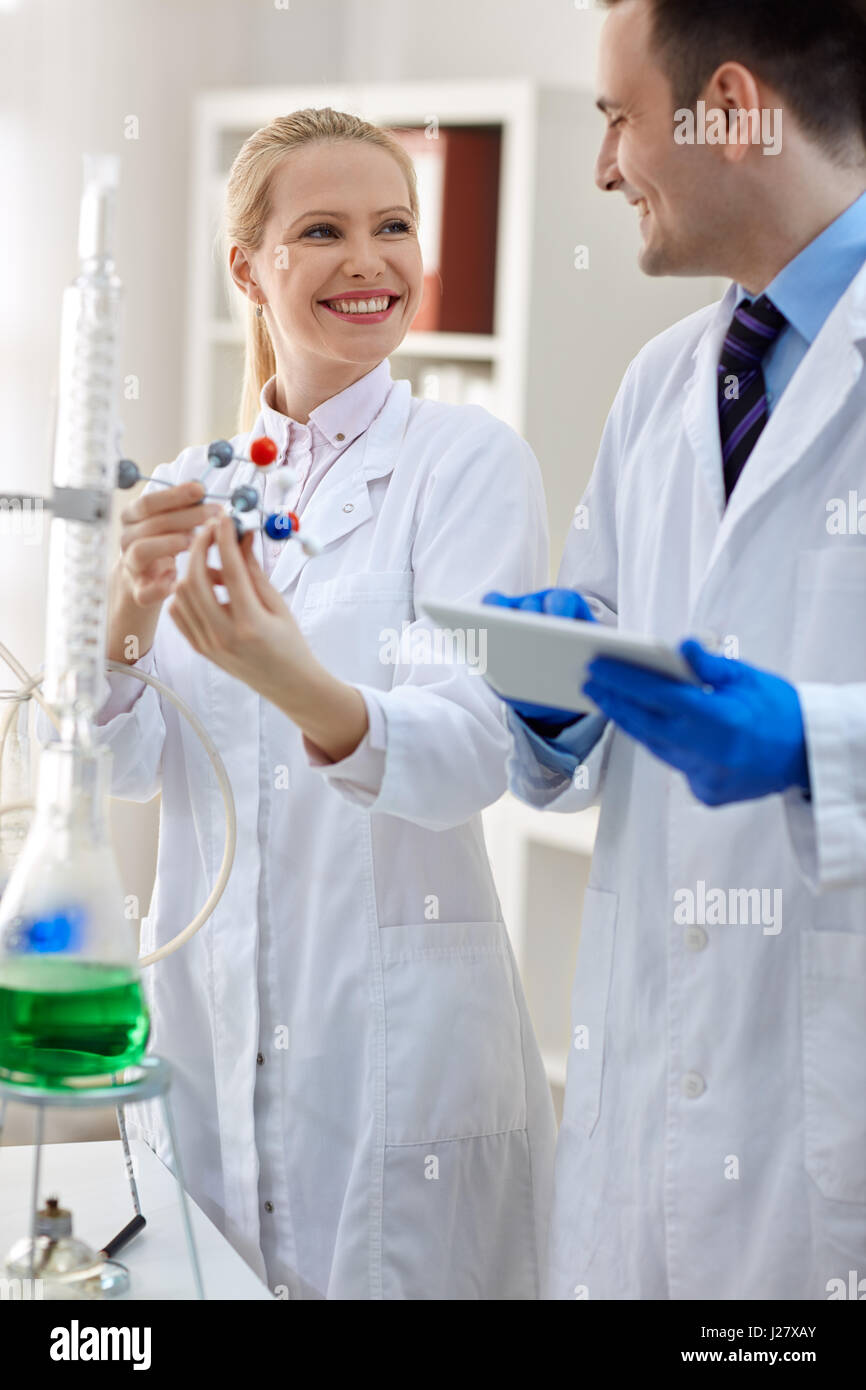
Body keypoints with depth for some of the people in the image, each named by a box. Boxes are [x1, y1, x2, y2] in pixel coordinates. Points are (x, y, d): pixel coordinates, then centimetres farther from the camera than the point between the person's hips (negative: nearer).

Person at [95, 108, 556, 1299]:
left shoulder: (471, 463, -5)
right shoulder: (190, 491, 7)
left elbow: (471, 755, -18)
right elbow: (124, 767, -1)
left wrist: (311, 696, -39)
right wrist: (127, 612, -21)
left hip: (399, 1046, -4)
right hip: (201, 1036, 4)